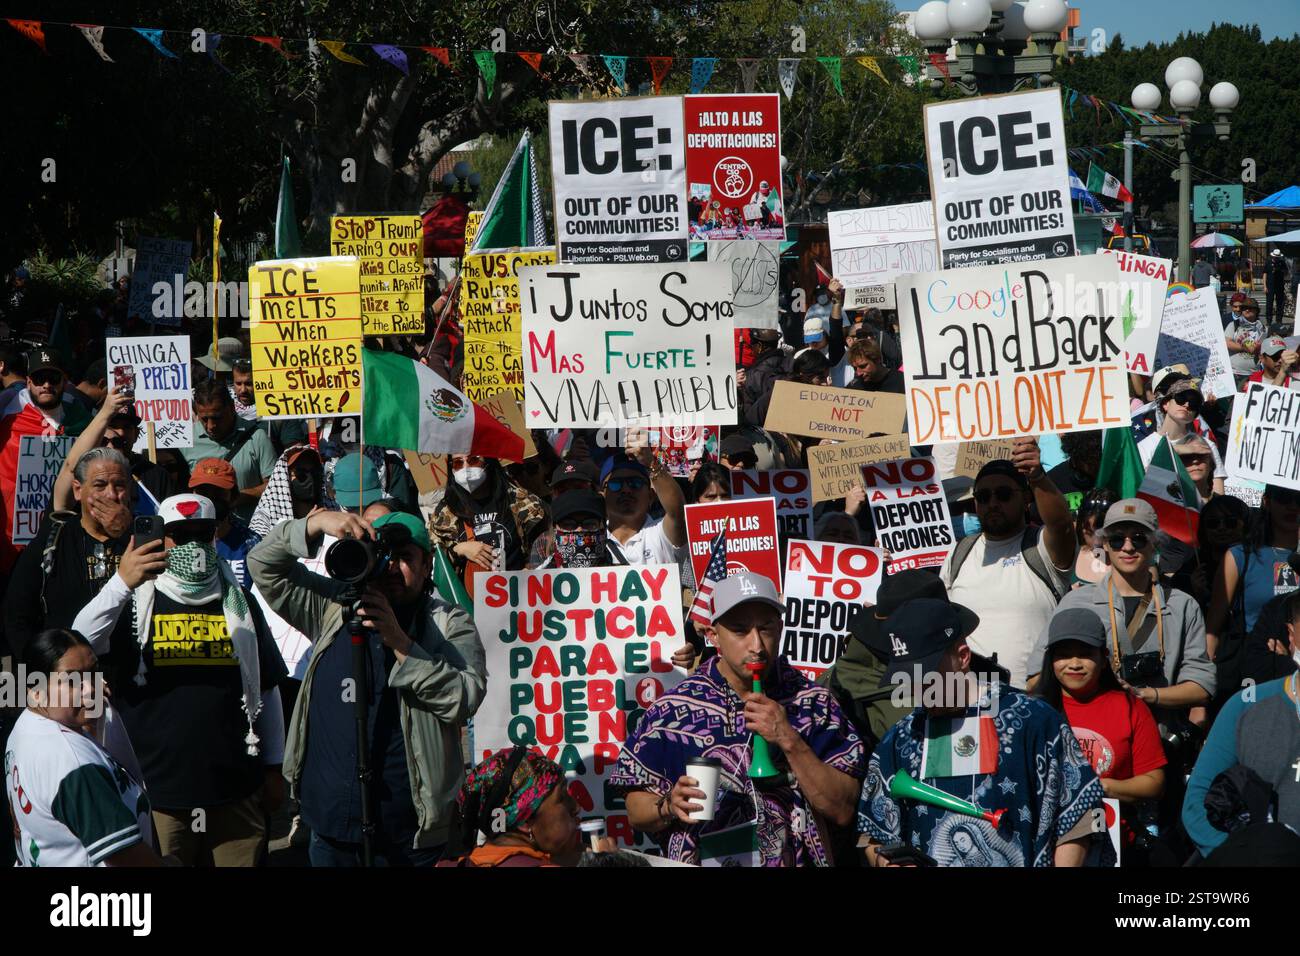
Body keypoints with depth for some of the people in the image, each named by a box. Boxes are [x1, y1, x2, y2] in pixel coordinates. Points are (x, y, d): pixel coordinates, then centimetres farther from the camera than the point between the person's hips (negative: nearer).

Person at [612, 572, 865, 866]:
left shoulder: (814, 703, 3)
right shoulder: (672, 708, 1)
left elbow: (842, 812, -2)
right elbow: (637, 811, 7)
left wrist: (790, 741, -11)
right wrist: (669, 806, -13)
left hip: (797, 862, 0)